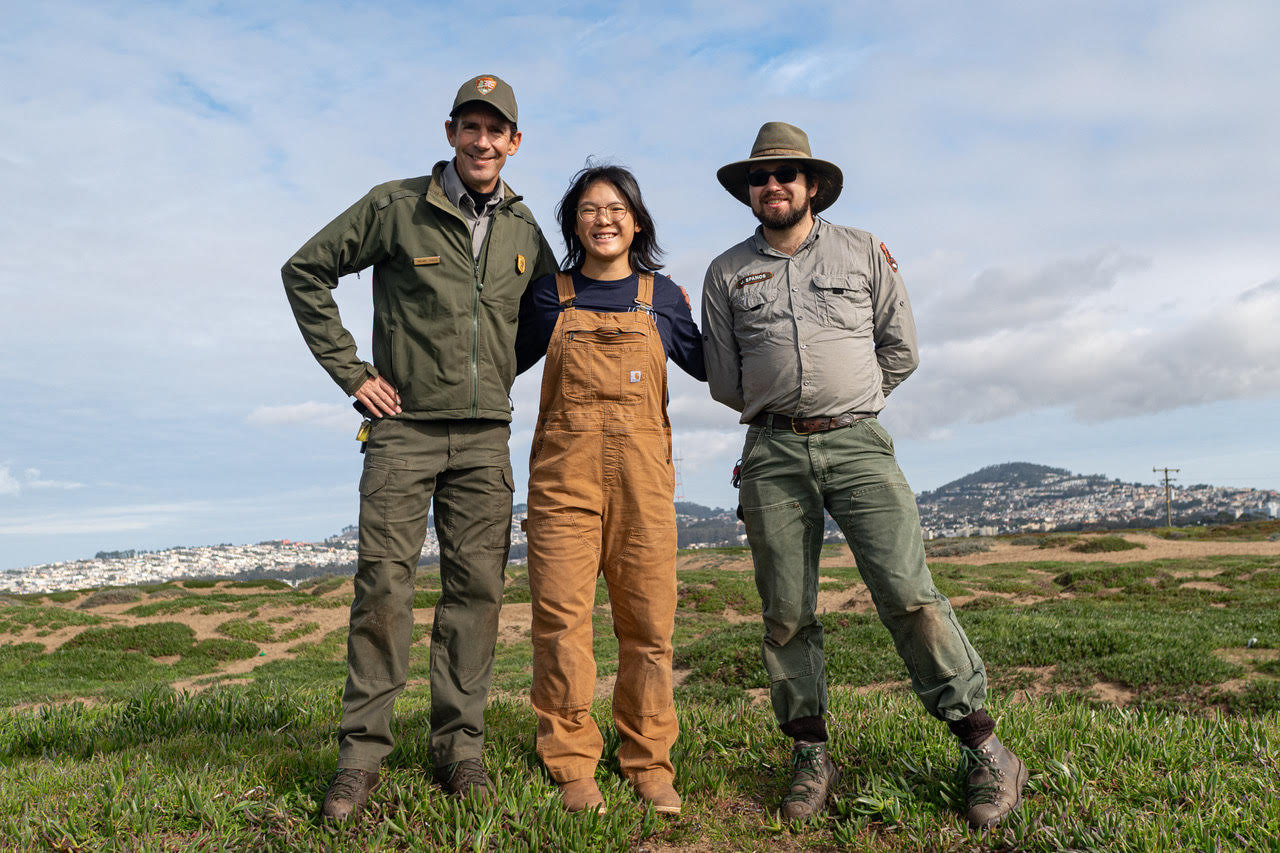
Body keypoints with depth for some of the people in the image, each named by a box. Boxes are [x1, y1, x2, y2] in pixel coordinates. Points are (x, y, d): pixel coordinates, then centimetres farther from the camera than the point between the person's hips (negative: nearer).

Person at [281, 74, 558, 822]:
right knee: (383, 585, -4)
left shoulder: (523, 229, 10)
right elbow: (306, 271, 3)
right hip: (404, 428, -3)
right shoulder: (396, 207, -1)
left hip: (485, 437, 3)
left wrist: (500, 370, 11)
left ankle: (461, 749, 14)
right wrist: (349, 369, -1)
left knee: (477, 588, 3)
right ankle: (363, 753, 8)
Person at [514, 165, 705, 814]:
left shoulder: (663, 297, 13)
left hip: (641, 474, 1)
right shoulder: (549, 297, 11)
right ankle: (572, 767, 8)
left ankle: (649, 765, 15)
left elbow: (706, 364, 24)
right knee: (561, 617, -5)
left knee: (648, 620, 1)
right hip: (563, 472, 0)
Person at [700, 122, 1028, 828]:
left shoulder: (863, 252, 12)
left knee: (907, 593, -10)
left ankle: (984, 750, 1)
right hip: (772, 453, 2)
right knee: (786, 614, 2)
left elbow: (900, 351, 14)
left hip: (858, 443, -1)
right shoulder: (727, 273, 14)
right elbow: (724, 380, 16)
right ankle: (810, 754, 16)